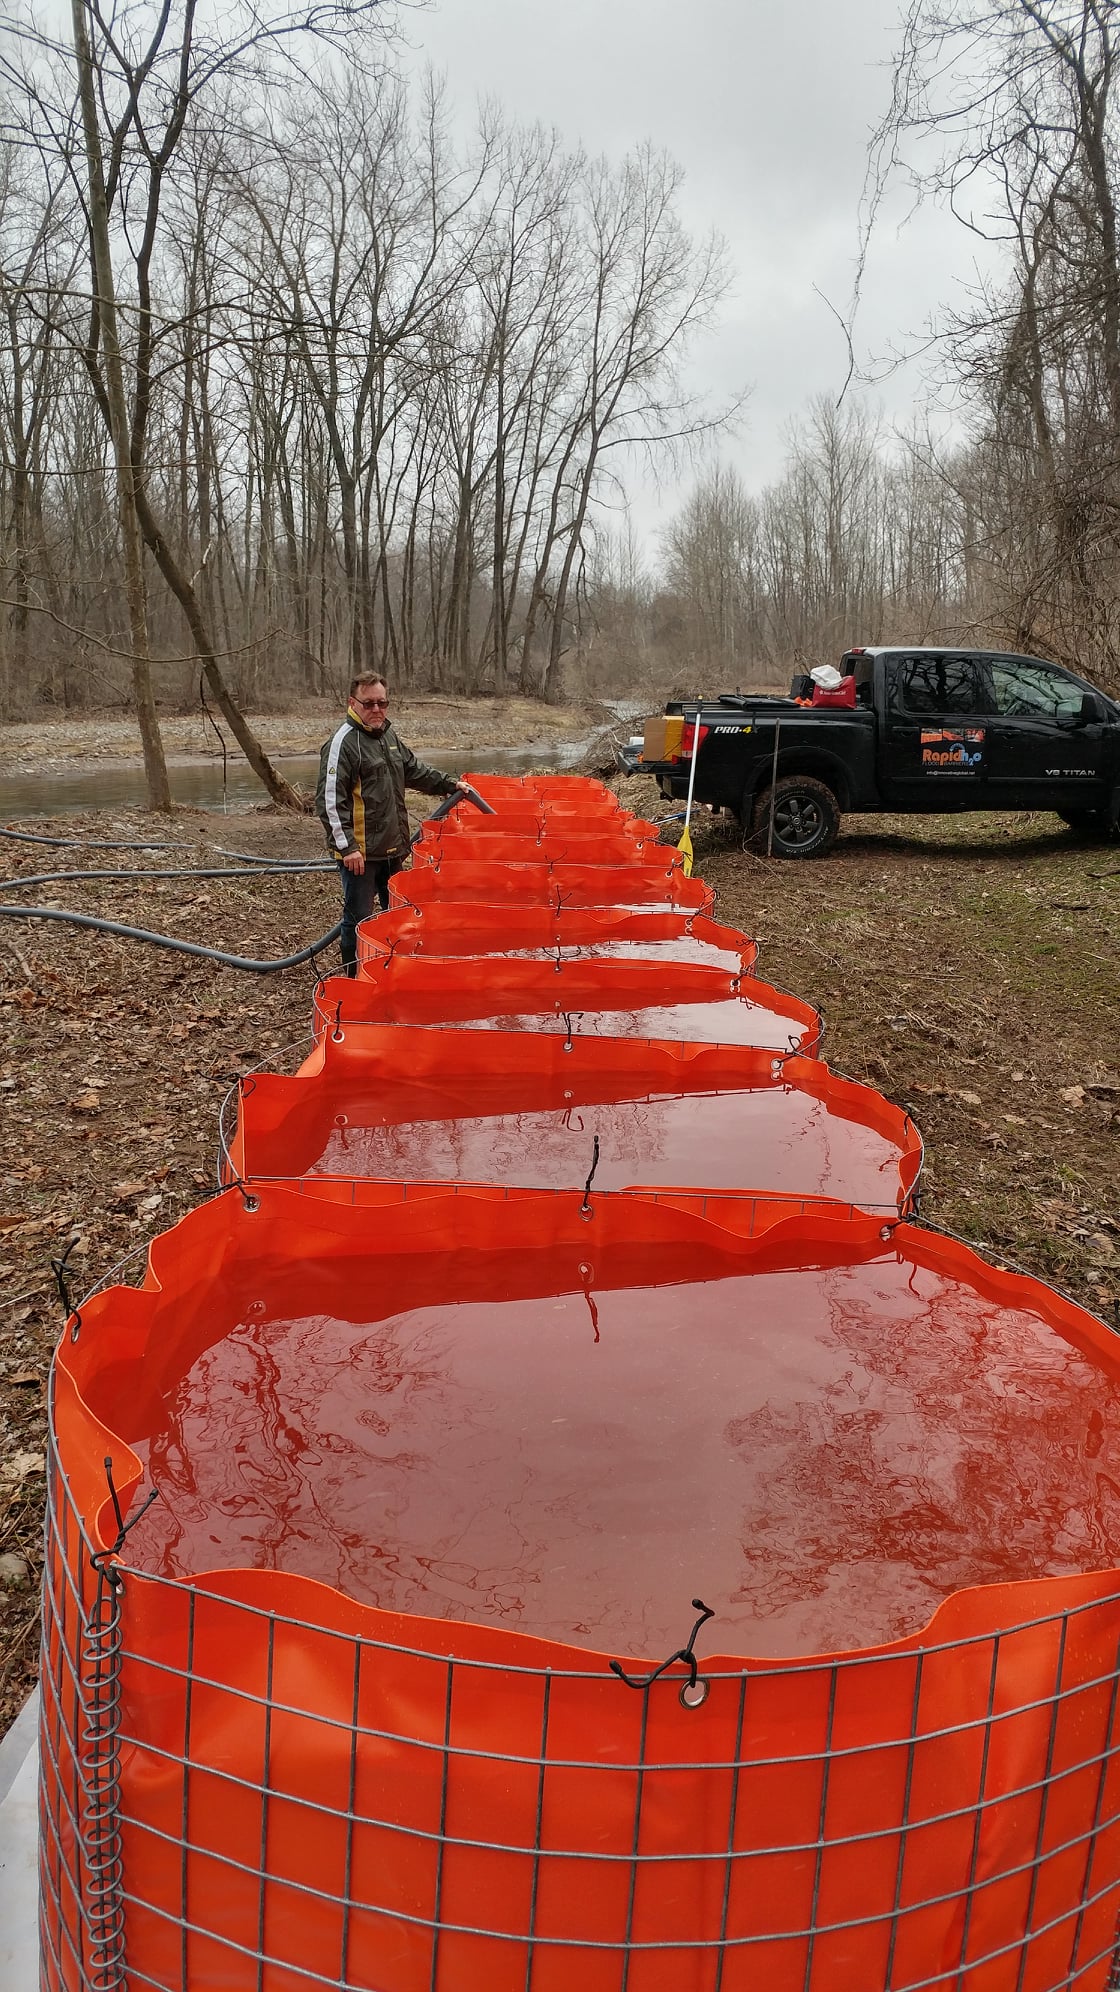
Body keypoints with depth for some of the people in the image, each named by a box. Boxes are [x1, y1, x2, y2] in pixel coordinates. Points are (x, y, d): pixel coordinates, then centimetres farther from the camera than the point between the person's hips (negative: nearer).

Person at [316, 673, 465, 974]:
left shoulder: (388, 734, 12)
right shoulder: (343, 741, -14)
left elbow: (414, 771, 29)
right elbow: (329, 800, -19)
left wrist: (450, 784, 23)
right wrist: (346, 847, -23)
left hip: (392, 848, 8)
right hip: (361, 852, -8)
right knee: (359, 918, 0)